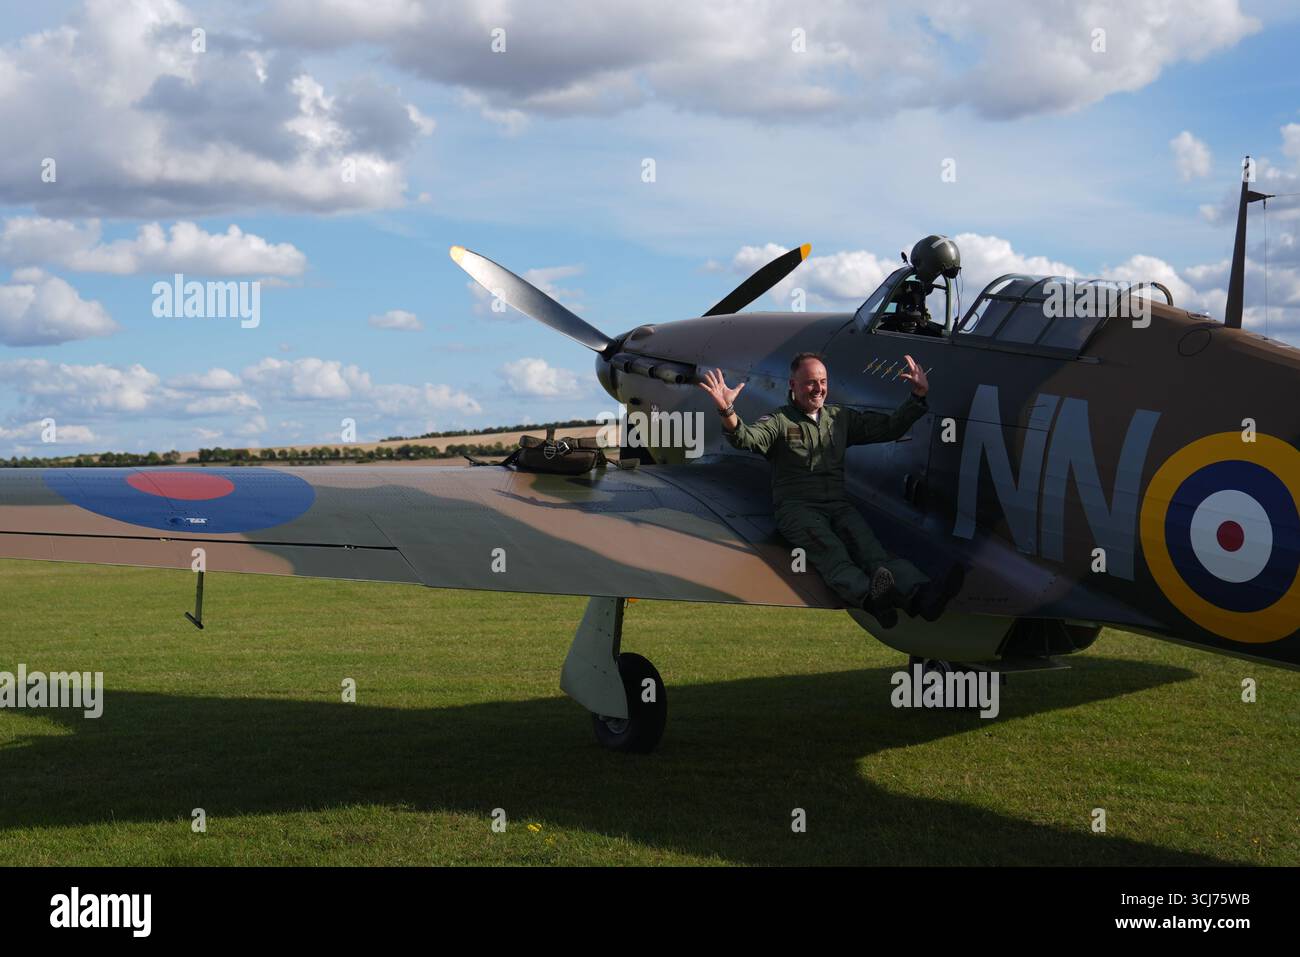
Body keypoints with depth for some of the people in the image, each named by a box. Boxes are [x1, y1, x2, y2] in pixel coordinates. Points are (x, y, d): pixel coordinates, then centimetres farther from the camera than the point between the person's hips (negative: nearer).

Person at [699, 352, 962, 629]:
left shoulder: (842, 417, 22)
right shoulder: (778, 421, 7)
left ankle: (922, 595, -54)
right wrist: (727, 412, -32)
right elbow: (746, 438, -13)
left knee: (870, 548, -27)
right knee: (832, 553, -35)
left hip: (838, 505, 3)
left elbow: (890, 427, 24)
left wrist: (918, 396, 14)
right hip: (796, 507, -3)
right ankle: (870, 597, -64)